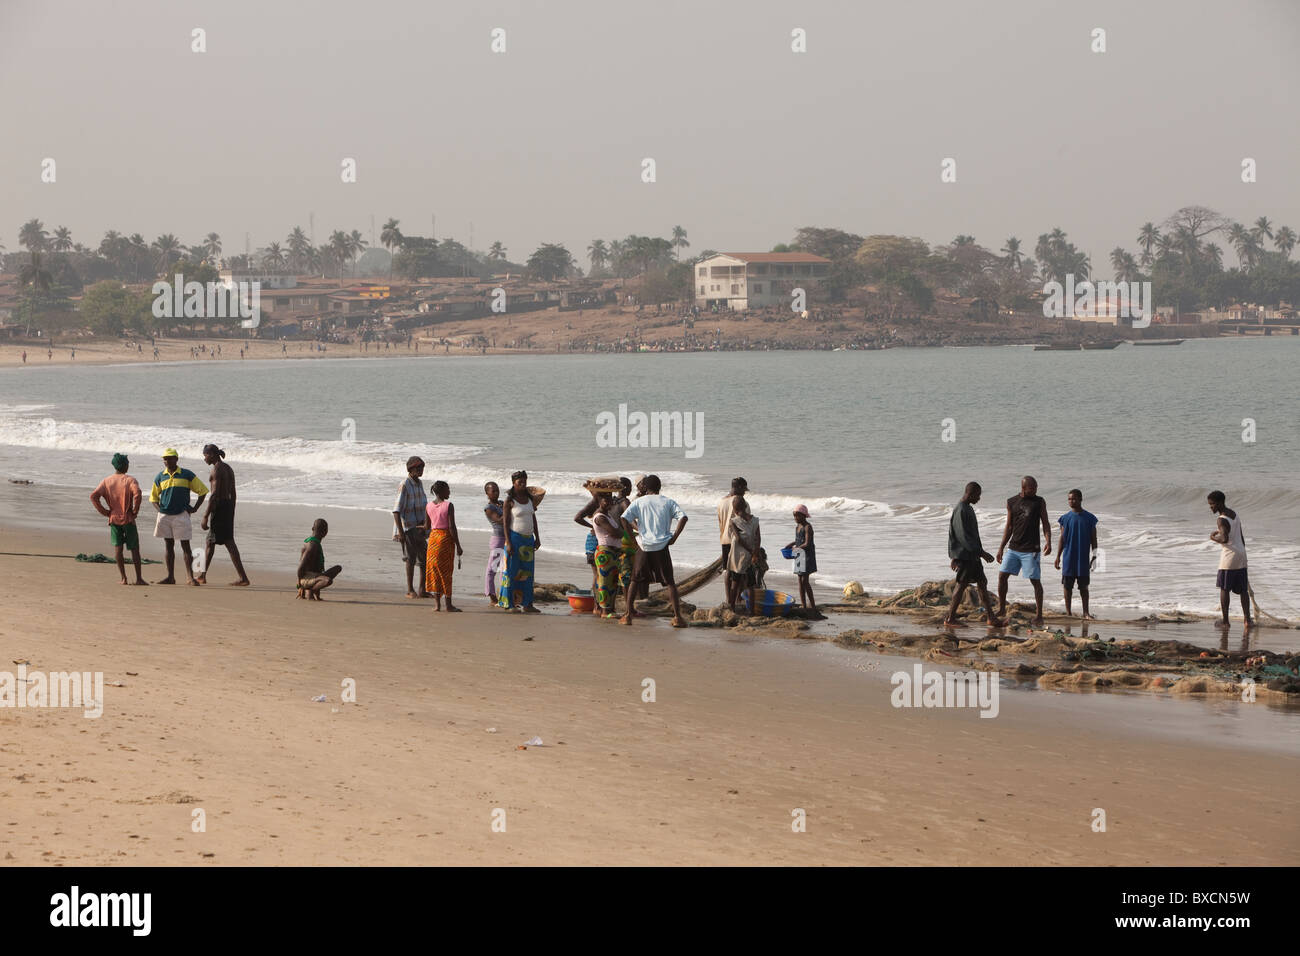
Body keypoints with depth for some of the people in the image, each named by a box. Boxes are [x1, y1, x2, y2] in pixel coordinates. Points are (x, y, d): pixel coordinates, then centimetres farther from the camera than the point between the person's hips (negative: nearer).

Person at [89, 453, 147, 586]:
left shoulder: (106, 481, 4)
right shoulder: (130, 480, -7)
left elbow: (94, 496, -7)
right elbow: (137, 493, -26)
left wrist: (104, 512, 0)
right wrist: (135, 511, -12)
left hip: (114, 518, 3)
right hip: (128, 519, -3)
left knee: (117, 547, 7)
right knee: (134, 548, 5)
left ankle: (123, 578, 1)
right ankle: (139, 578, 4)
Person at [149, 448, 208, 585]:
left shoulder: (187, 475, 0)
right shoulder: (160, 477, 9)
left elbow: (203, 490, 6)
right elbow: (153, 497, 19)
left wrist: (195, 508, 0)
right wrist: (159, 509, 2)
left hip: (181, 516, -3)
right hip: (165, 516, 3)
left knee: (185, 545, -5)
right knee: (169, 545, 7)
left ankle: (190, 576, -4)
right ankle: (170, 577, 10)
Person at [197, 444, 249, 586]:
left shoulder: (217, 469, -14)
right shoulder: (228, 469, 14)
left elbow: (214, 494, -19)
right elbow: (233, 493, 17)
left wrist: (205, 517, -19)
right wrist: (231, 514, 23)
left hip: (219, 506, -10)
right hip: (229, 505, 10)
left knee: (229, 542, -9)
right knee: (210, 541, 17)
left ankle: (243, 578, -11)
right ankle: (202, 576, 24)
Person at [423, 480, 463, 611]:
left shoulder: (428, 506, 3)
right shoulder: (449, 506, -12)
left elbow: (427, 526, 9)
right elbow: (452, 527, -15)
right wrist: (458, 546, -10)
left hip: (433, 537, 4)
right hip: (446, 538, -4)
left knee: (434, 570, 9)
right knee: (446, 571, 2)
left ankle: (437, 603, 6)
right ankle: (448, 604, 5)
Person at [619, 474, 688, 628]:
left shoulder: (639, 502, 4)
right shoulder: (668, 502, 4)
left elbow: (624, 518, -8)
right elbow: (683, 517, -9)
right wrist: (674, 537, -3)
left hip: (644, 546, 1)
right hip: (662, 547, -1)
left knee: (636, 581, 14)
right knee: (670, 582, 5)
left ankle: (628, 615, 11)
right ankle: (677, 617, -4)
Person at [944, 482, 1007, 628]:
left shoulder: (968, 508, 15)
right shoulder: (960, 510, -17)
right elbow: (963, 536, -22)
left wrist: (955, 556, 25)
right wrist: (981, 552, -22)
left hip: (972, 555, 10)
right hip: (964, 554, -10)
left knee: (982, 583, 9)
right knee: (962, 584, -6)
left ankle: (992, 618, 11)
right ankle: (950, 618, 0)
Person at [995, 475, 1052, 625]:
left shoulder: (1039, 502, 0)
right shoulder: (1011, 502, 8)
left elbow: (1045, 524, 1)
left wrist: (1048, 542, -15)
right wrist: (1001, 548, 12)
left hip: (1030, 550, -3)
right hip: (1014, 548, 3)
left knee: (1035, 580, -4)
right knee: (1002, 575, -1)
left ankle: (1039, 614, 4)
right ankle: (1001, 608, 13)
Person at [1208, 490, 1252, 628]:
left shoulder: (1222, 520, -16)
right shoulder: (1235, 515, 11)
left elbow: (1225, 539, -30)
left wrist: (1213, 538, -10)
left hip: (1229, 556, -8)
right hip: (1241, 555, 8)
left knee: (1224, 588, 1)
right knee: (1243, 589, 11)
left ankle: (1225, 621, 3)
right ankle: (1248, 619, 11)